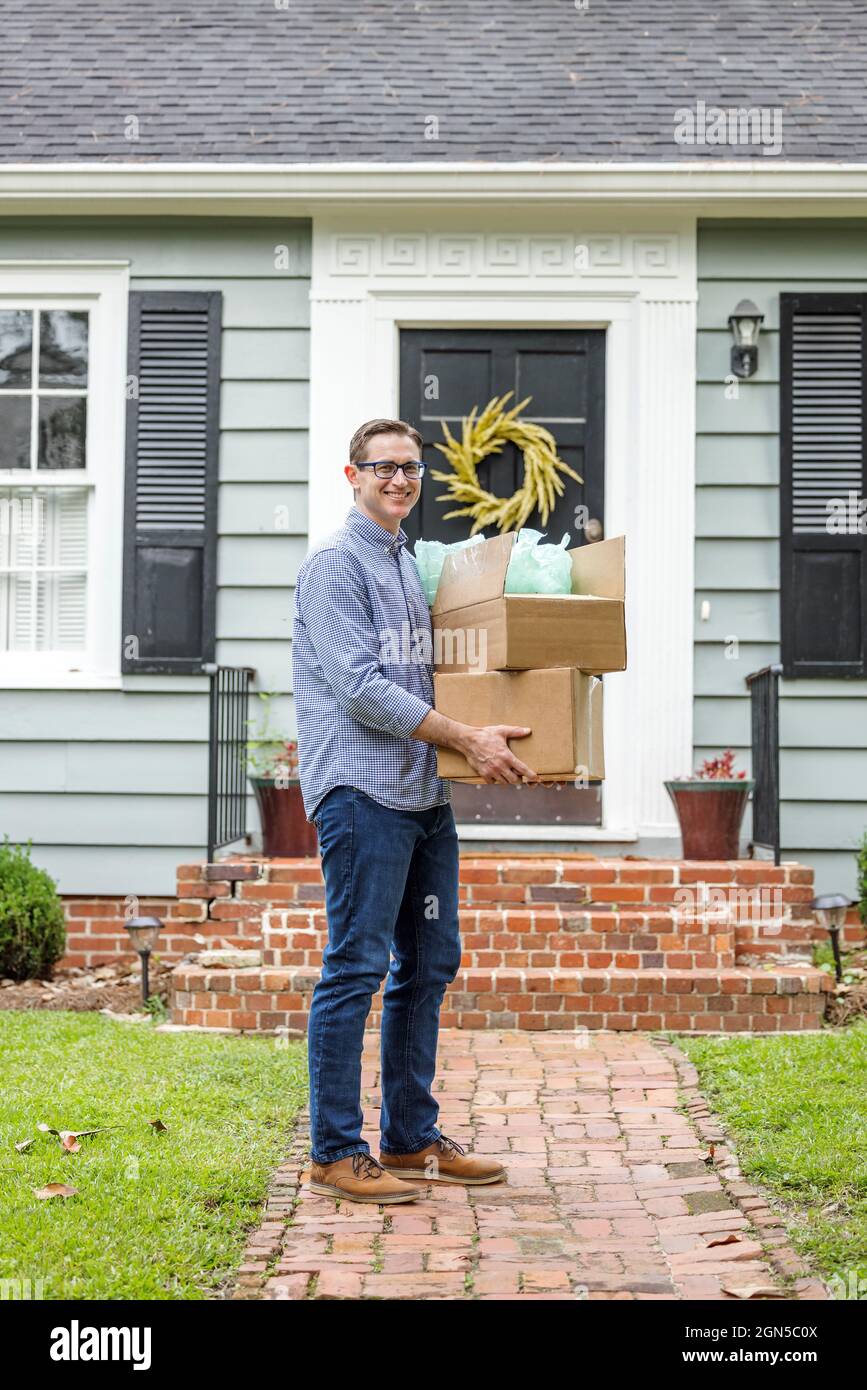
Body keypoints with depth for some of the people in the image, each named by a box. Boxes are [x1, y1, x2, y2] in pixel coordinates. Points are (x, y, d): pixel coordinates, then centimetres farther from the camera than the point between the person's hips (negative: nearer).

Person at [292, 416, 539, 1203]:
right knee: (357, 967, -8)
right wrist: (467, 739, -16)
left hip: (425, 792, 9)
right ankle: (337, 1153, -2)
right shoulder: (335, 564, -6)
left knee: (430, 963, 10)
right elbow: (361, 688, -15)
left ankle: (412, 1139, 20)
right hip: (361, 789, -9)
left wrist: (483, 739, 14)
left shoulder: (413, 563, 20)